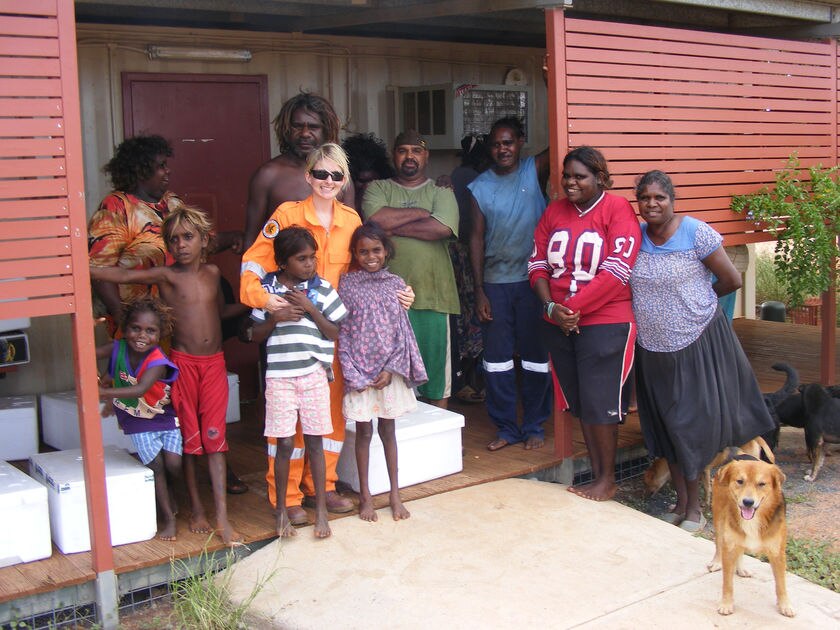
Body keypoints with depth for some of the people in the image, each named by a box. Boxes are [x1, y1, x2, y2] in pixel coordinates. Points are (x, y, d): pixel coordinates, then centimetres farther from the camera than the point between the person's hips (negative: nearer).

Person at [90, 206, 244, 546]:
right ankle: (197, 509, 19)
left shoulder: (212, 272, 7)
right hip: (183, 362, -2)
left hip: (214, 362, 2)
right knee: (188, 437, 6)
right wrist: (85, 270, -28)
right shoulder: (166, 276, -5)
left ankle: (222, 517, -2)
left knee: (214, 437, -1)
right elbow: (122, 275, -18)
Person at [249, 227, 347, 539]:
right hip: (279, 376, 0)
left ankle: (321, 510, 17)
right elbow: (256, 335, 7)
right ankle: (281, 511, 18)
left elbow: (335, 333, 1)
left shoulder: (322, 288, 0)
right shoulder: (267, 290, 2)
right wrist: (275, 318, -11)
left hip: (314, 374, 0)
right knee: (284, 444, 4)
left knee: (314, 442, 6)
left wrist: (311, 309, -11)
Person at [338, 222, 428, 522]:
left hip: (390, 370, 1)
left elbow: (403, 331, 1)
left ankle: (395, 494, 19)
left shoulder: (396, 284, 3)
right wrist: (352, 373, -12)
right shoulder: (347, 284, -2)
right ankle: (365, 495, 17)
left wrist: (391, 369, -8)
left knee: (388, 430, 10)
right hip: (359, 370, -1)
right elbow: (342, 331, -4)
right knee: (363, 431, 6)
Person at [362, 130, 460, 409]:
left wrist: (394, 227, -9)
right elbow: (376, 219, -12)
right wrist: (421, 212, -5)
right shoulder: (378, 188, 10)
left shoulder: (441, 192, 9)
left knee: (435, 360, 7)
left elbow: (442, 228, -12)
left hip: (431, 294, 0)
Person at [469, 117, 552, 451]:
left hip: (533, 279, -2)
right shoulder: (480, 187, 3)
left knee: (536, 355, 7)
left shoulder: (535, 170, -1)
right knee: (496, 356, 5)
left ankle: (534, 425, 20)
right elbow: (477, 238, 4)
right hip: (495, 282, 2)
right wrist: (479, 291, 0)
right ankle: (506, 427, 17)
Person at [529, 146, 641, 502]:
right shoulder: (554, 212, 9)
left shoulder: (617, 210, -8)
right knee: (580, 405, 12)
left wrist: (573, 308, -16)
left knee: (600, 403, -1)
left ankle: (607, 479, 15)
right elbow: (537, 263, 7)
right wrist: (551, 307, -8)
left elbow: (615, 272, -17)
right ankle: (596, 474, 24)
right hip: (559, 325, 6)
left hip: (605, 323, -6)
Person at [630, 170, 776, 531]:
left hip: (697, 343, -4)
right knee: (665, 426, 11)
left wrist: (696, 298, 5)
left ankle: (694, 508, 18)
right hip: (653, 348, 4)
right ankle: (680, 502, 26)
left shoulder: (696, 233, -13)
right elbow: (623, 283, 11)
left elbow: (732, 280, -7)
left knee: (693, 424, 3)